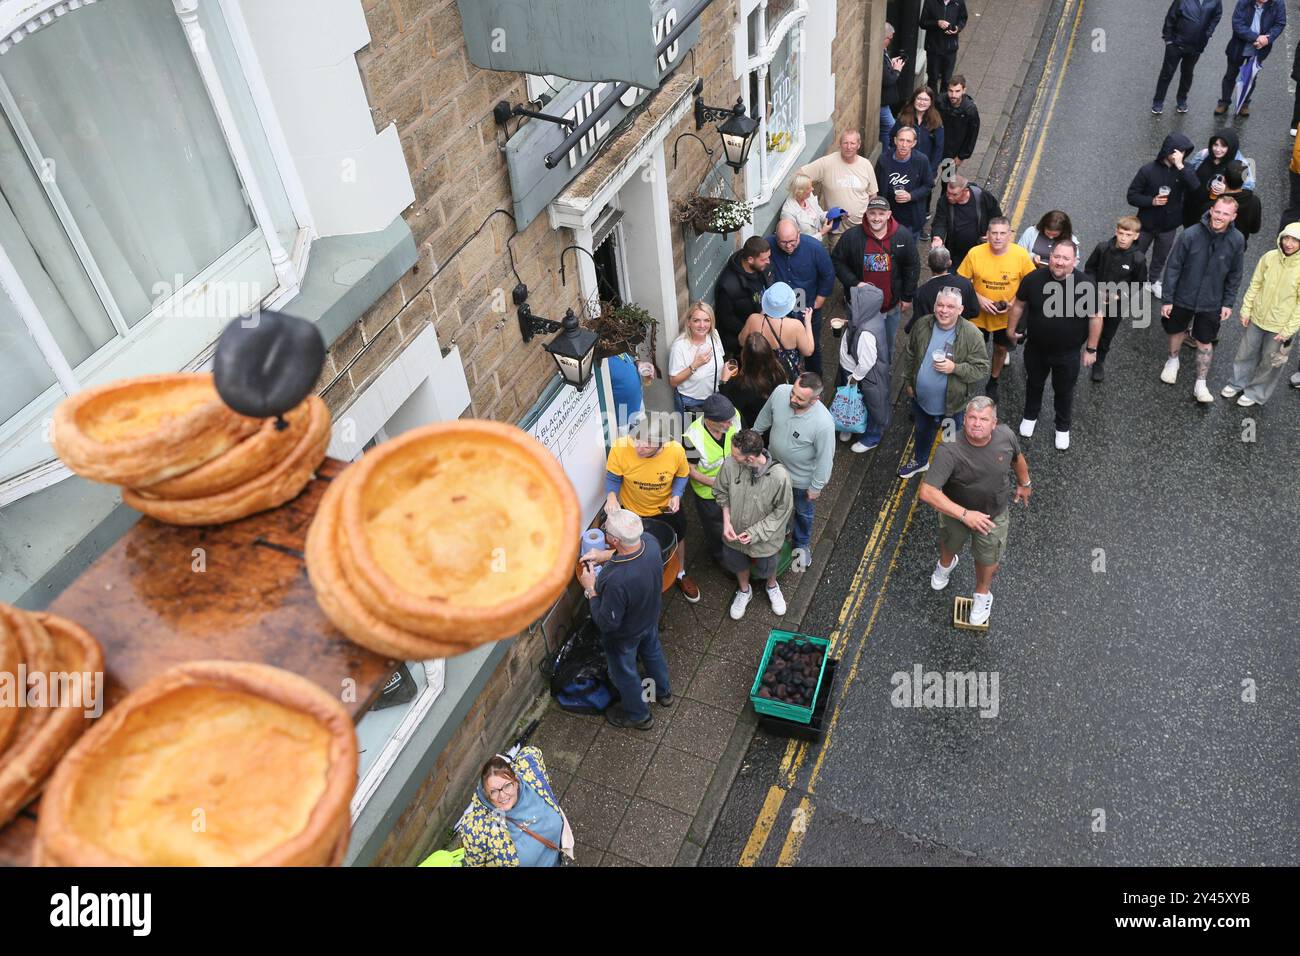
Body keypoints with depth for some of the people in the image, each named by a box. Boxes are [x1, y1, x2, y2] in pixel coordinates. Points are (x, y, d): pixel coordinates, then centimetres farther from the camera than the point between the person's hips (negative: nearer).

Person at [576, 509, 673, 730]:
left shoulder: (616, 581, -47)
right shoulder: (649, 541, -28)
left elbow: (606, 623, -30)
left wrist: (590, 588, -21)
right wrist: (604, 555, -9)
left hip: (624, 634, -6)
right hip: (650, 617, 6)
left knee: (624, 672, 25)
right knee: (652, 651, 35)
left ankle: (638, 715, 52)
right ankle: (664, 692, 63)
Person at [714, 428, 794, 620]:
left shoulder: (779, 476, -36)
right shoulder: (730, 463, -28)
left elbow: (782, 510, -19)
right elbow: (722, 493, -7)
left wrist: (756, 533, -21)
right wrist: (727, 522, -17)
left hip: (764, 536, -2)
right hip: (735, 532, 2)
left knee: (766, 567, 28)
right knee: (738, 563, 30)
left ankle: (772, 587, 63)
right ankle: (744, 591, 62)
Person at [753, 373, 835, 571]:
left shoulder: (823, 423, -42)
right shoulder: (780, 392, -29)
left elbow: (825, 458, -24)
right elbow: (765, 416, -6)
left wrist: (816, 487, -11)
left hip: (802, 478, -4)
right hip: (774, 466, 4)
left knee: (803, 513, 27)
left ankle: (802, 544, 57)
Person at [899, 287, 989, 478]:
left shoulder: (972, 335, -23)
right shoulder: (922, 325, -11)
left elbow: (982, 369, -18)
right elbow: (910, 356, 4)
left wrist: (955, 368, -31)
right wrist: (909, 382, 10)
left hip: (954, 402, -4)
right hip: (922, 398, 4)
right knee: (922, 431, 29)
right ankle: (920, 461, 56)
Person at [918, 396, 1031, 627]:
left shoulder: (1006, 436, -25)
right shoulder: (950, 450, -38)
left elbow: (1017, 457, 1)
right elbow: (927, 492, -43)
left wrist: (1024, 483, 16)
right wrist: (964, 514, -46)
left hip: (994, 513, 1)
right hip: (955, 511, -1)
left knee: (988, 558, 22)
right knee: (950, 544, 30)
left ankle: (983, 594, 54)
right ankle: (946, 564, 67)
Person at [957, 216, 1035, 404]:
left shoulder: (1021, 255, -18)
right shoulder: (975, 253, -20)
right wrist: (979, 298, -20)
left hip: (1007, 316, 1)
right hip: (979, 314, -1)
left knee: (1001, 349, 21)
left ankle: (993, 383, 46)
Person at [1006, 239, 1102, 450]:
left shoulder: (1085, 285, -24)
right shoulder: (1034, 278, -19)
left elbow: (1095, 317, -12)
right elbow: (1019, 304, -2)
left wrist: (1091, 349, -6)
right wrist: (1011, 328, 8)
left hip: (1068, 353, -1)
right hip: (1035, 348, 2)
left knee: (1064, 391, 19)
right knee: (1034, 384, 25)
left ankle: (1063, 427, 43)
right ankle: (1030, 416, 52)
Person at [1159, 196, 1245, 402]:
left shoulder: (1237, 241, -13)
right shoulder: (1191, 235, -21)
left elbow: (1234, 275, 0)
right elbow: (1173, 267, -13)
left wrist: (1228, 303, 1)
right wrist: (1167, 299, -11)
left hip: (1211, 303, 1)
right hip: (1183, 298, -1)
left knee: (1205, 343, 10)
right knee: (1177, 331, 22)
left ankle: (1200, 384, 22)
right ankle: (1173, 360, 50)